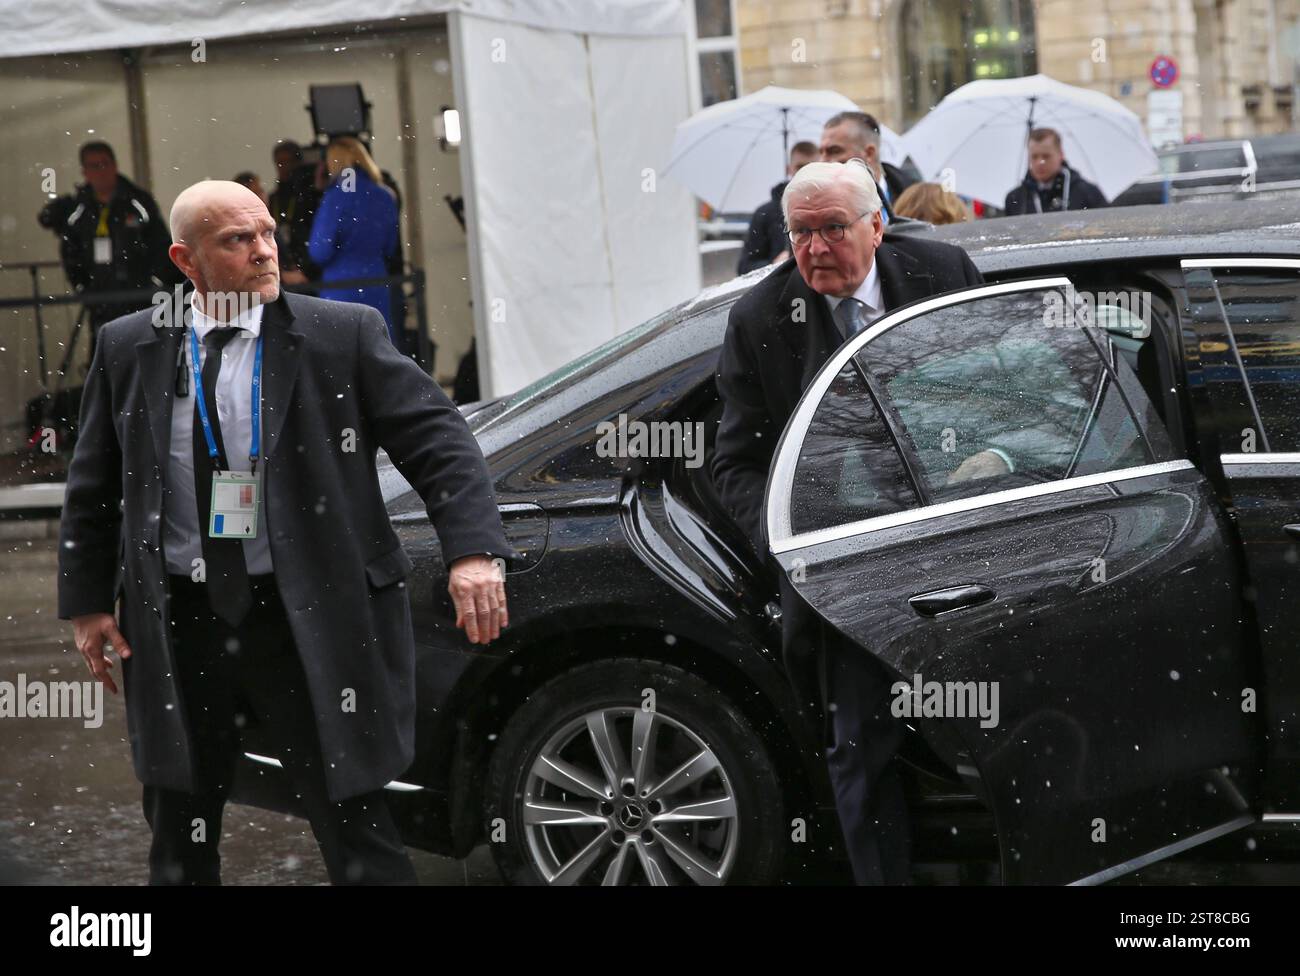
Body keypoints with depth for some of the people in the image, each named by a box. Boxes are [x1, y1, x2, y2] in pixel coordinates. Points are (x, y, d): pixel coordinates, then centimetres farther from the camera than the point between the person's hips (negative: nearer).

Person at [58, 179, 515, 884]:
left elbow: (439, 440, -8)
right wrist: (86, 602, 8)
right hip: (180, 624, 3)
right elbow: (93, 485, 13)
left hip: (309, 622, -3)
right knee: (178, 839, 15)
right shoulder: (129, 348, 5)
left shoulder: (344, 335, -4)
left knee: (354, 830, 2)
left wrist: (473, 550, -22)